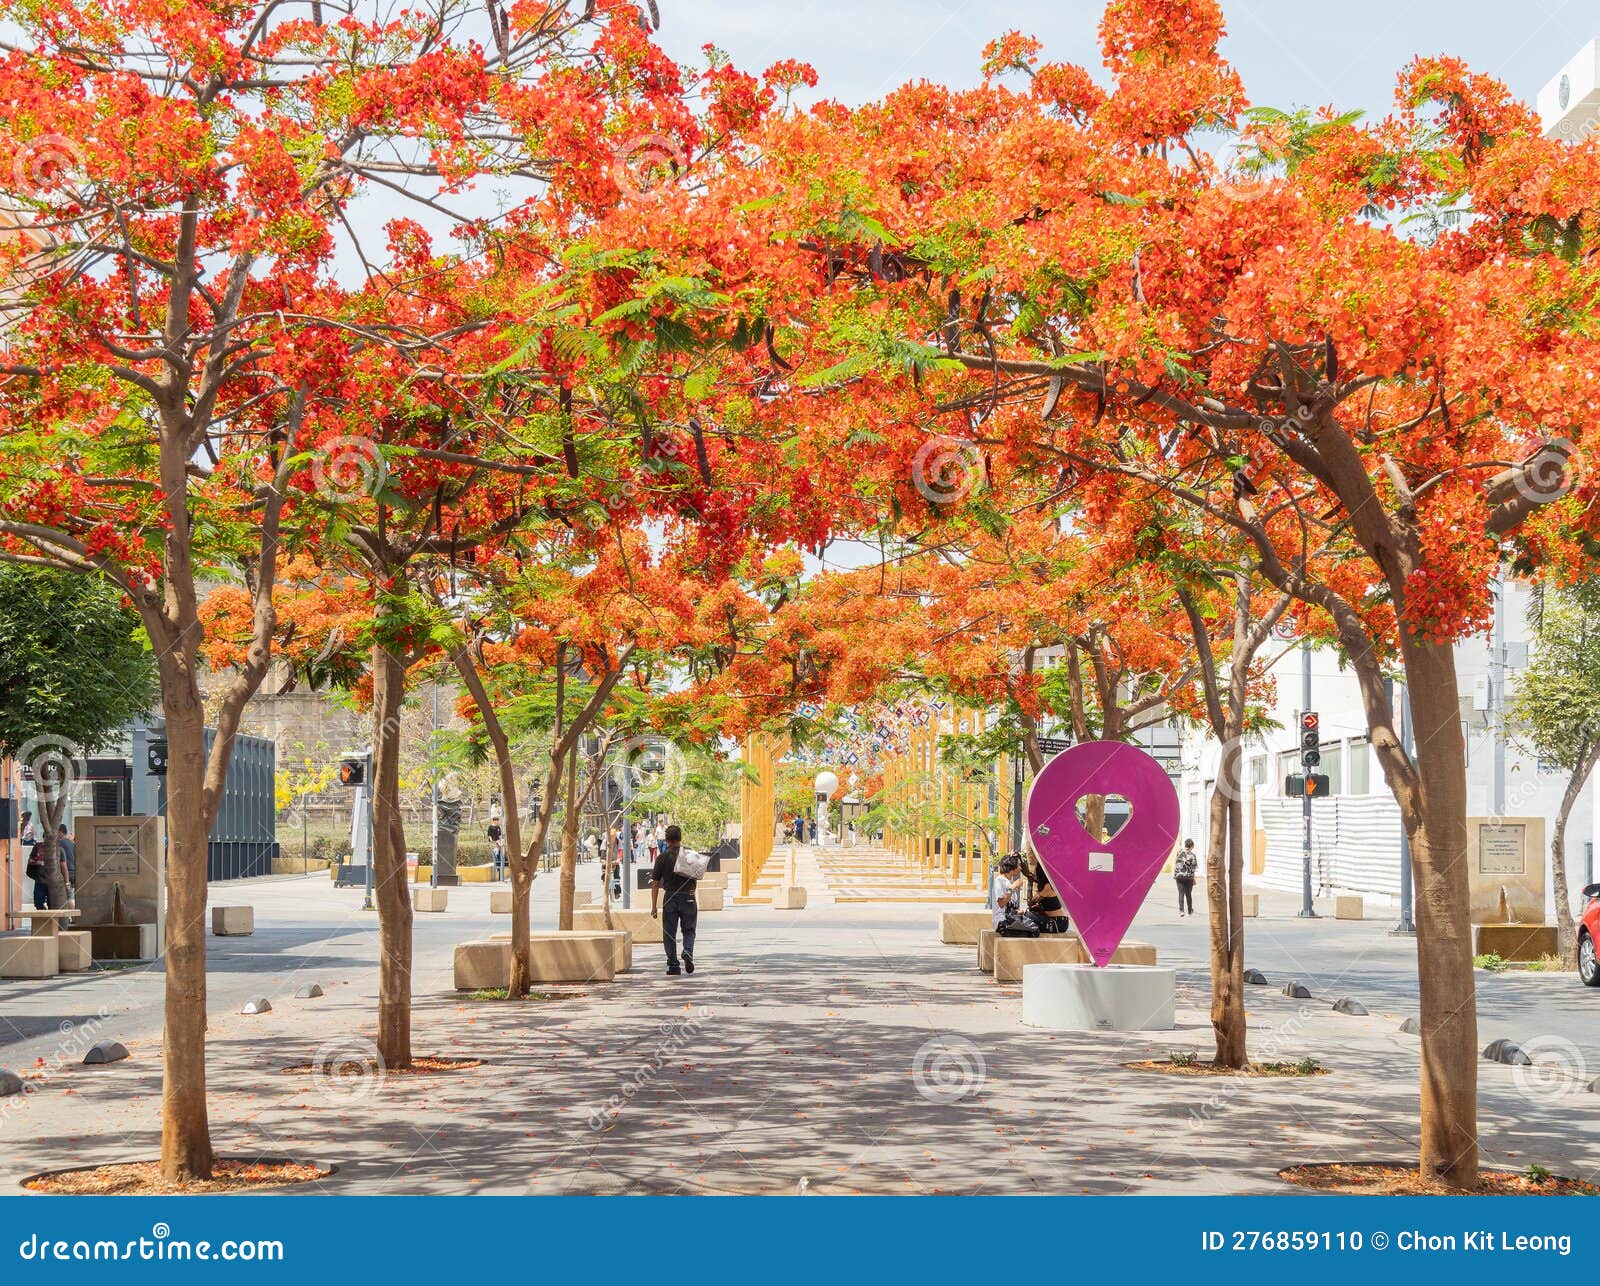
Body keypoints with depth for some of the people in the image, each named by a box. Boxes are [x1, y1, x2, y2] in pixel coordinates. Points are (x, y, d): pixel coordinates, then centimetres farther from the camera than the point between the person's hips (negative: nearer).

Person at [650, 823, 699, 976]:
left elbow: (655, 884, -3)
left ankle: (673, 966, 5)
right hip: (688, 897, 1)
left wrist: (654, 906, 1)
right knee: (689, 930, 15)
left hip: (670, 897, -1)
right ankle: (688, 953, -12)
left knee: (669, 933, 7)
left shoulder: (663, 857, -4)